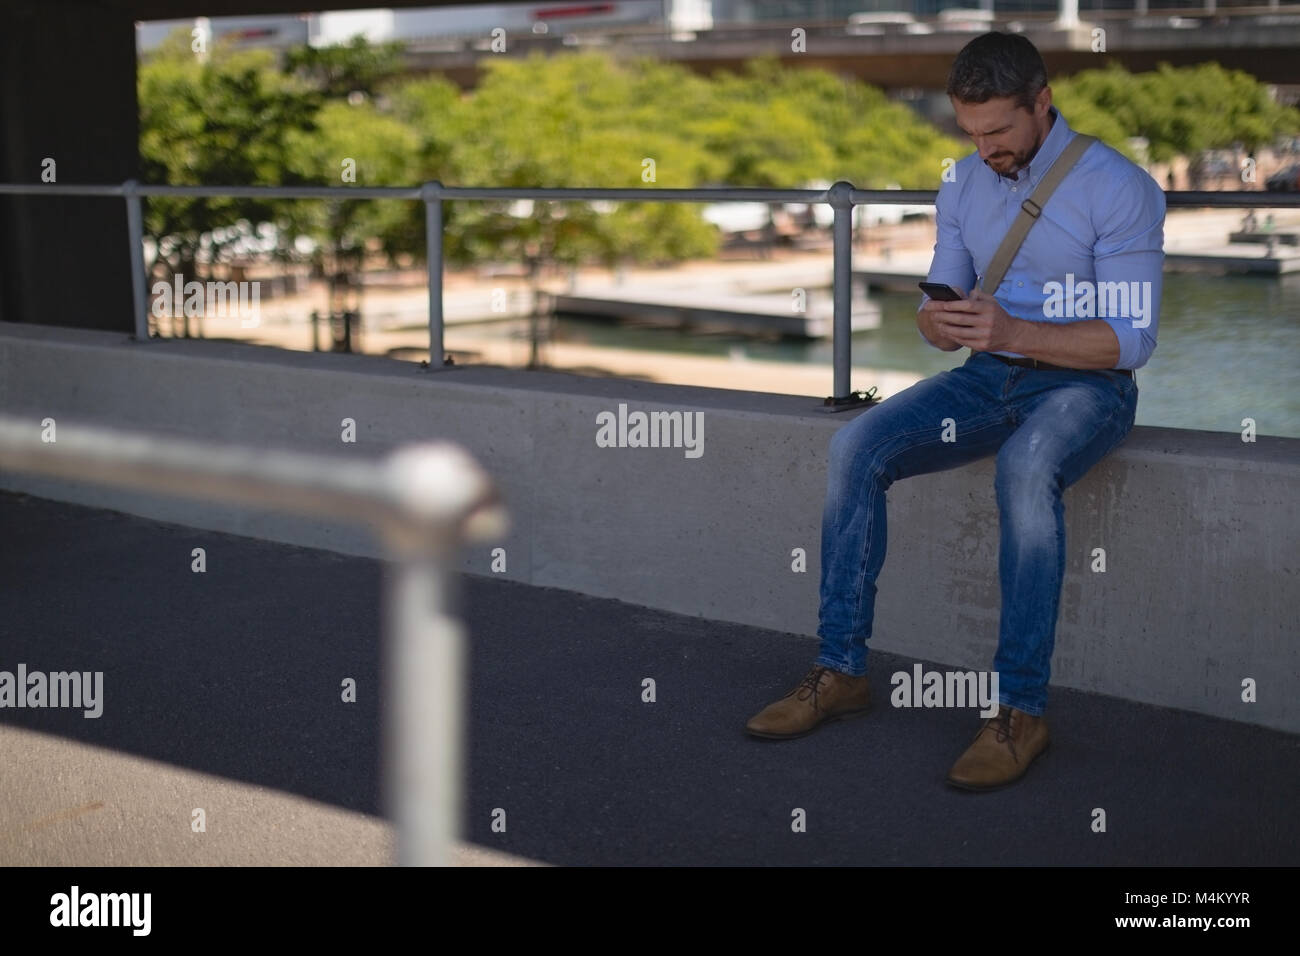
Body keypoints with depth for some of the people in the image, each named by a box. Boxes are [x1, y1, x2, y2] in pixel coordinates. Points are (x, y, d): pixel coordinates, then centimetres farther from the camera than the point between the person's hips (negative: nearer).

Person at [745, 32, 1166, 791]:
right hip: (987, 379, 6)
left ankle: (1022, 709, -31)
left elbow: (1132, 339, -16)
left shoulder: (1118, 188, -11)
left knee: (1025, 472, -39)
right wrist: (939, 321, -16)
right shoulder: (963, 186, 7)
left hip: (1086, 383, -6)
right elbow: (939, 318, 10)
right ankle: (841, 670, -11)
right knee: (855, 449, -17)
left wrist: (1013, 331, -28)